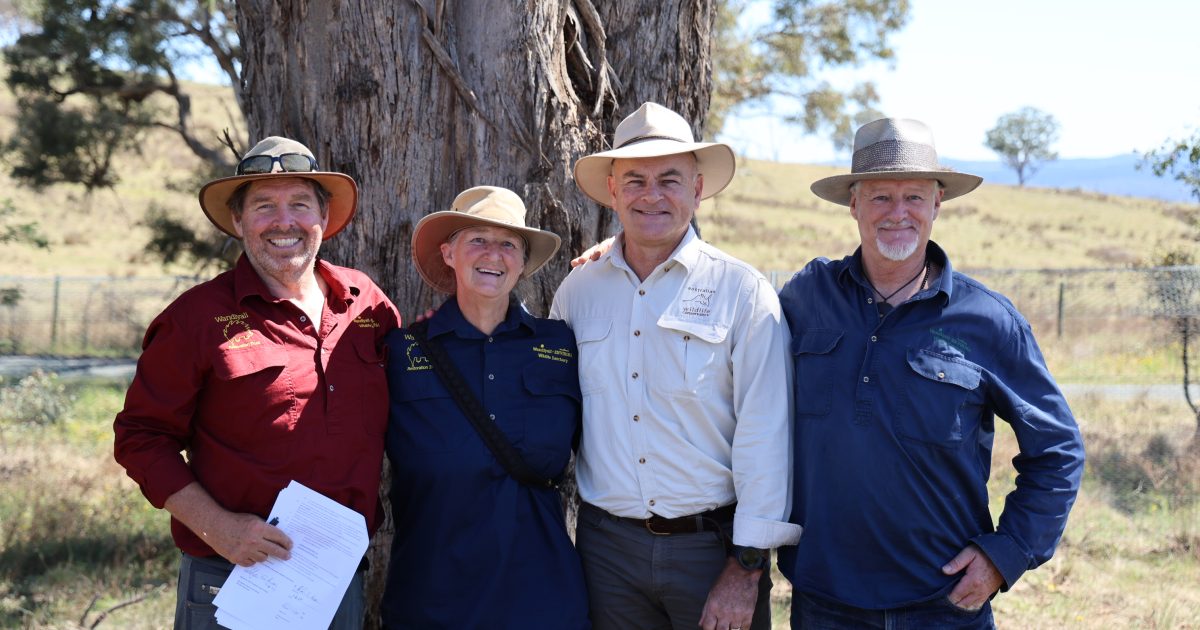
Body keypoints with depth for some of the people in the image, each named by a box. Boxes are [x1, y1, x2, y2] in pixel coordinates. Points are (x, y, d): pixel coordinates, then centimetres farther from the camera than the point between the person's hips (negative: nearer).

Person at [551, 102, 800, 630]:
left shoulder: (742, 290, -6)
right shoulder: (578, 290, 5)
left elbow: (764, 433, -9)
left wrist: (746, 568, -12)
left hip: (713, 543, -2)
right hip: (608, 544, 3)